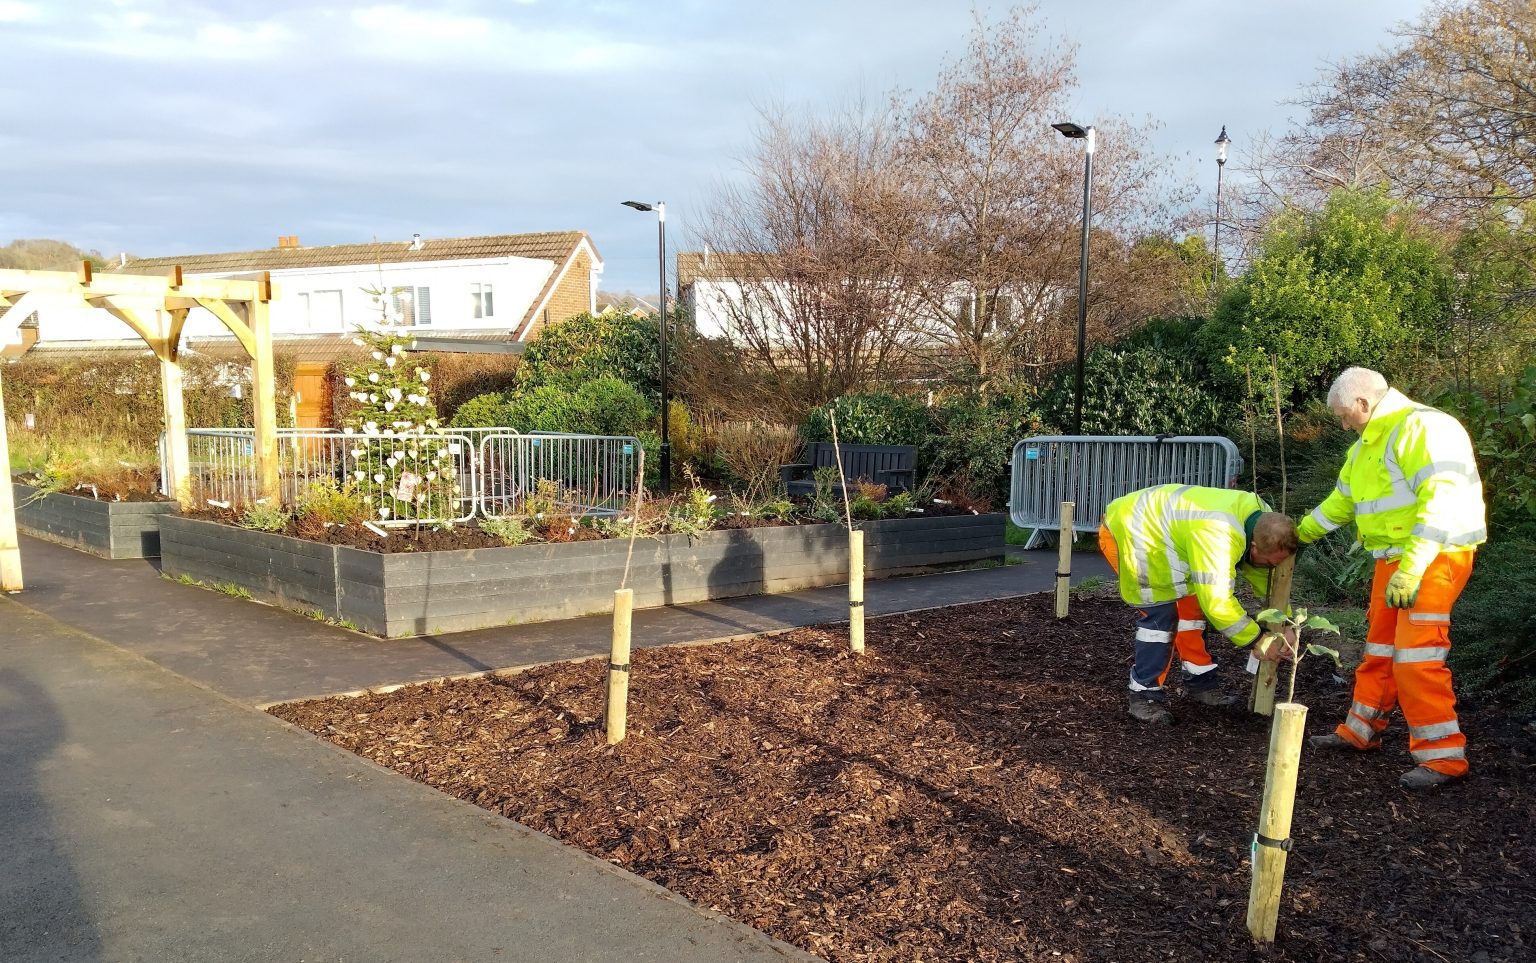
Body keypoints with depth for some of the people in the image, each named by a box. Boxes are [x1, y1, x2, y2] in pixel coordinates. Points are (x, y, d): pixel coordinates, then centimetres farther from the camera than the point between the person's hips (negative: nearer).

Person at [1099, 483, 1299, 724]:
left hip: (1153, 530, 9)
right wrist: (1256, 641, -24)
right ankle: (1145, 695, -4)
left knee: (1191, 606, 7)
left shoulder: (1260, 518, -7)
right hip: (1125, 533, -9)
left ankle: (1202, 683, 18)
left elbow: (1265, 577, 7)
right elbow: (1217, 601, -37)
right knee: (1161, 615, -14)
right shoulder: (1219, 538, -38)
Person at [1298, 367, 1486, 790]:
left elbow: (1441, 498, -26)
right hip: (1393, 558, 10)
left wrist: (1412, 567, -31)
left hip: (1434, 557, -10)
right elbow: (1341, 499, 30)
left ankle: (1442, 755, -4)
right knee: (1380, 648, 16)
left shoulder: (1423, 427, -16)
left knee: (1416, 656, -12)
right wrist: (1299, 534, 37)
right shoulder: (1368, 444, 16)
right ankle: (1361, 730, 28)